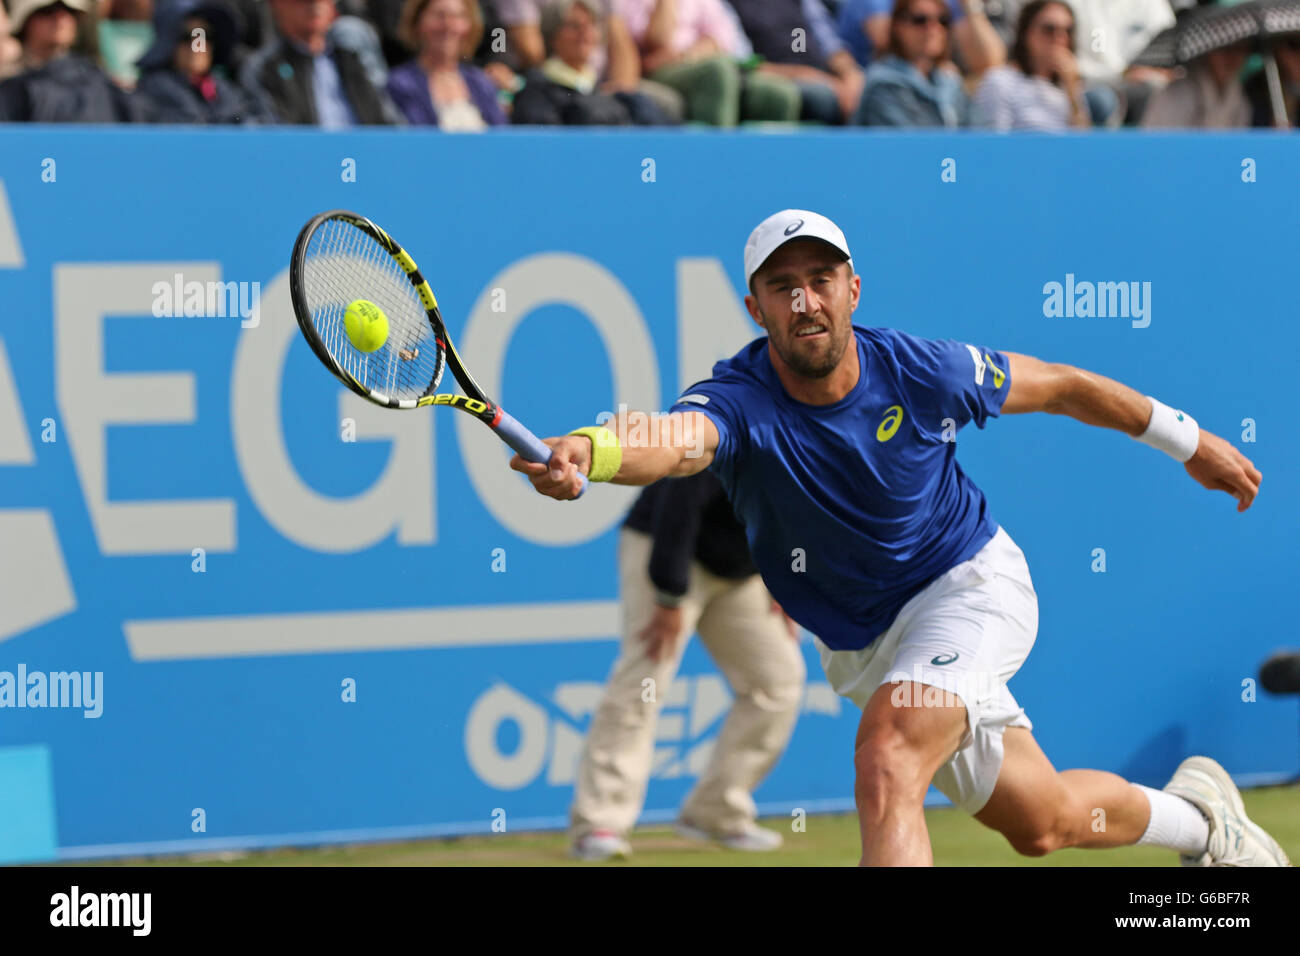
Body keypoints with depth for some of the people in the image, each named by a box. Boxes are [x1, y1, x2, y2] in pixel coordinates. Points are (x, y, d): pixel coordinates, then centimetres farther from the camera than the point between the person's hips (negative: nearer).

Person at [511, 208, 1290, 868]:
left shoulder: (920, 371, -21)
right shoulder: (741, 401, -26)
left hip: (971, 582, -3)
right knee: (1044, 822, 16)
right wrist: (586, 453, -75)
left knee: (887, 756, -31)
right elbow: (672, 437, -51)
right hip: (861, 645, 3)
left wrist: (1190, 441, 8)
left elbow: (1059, 385, -3)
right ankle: (1197, 815, 46)